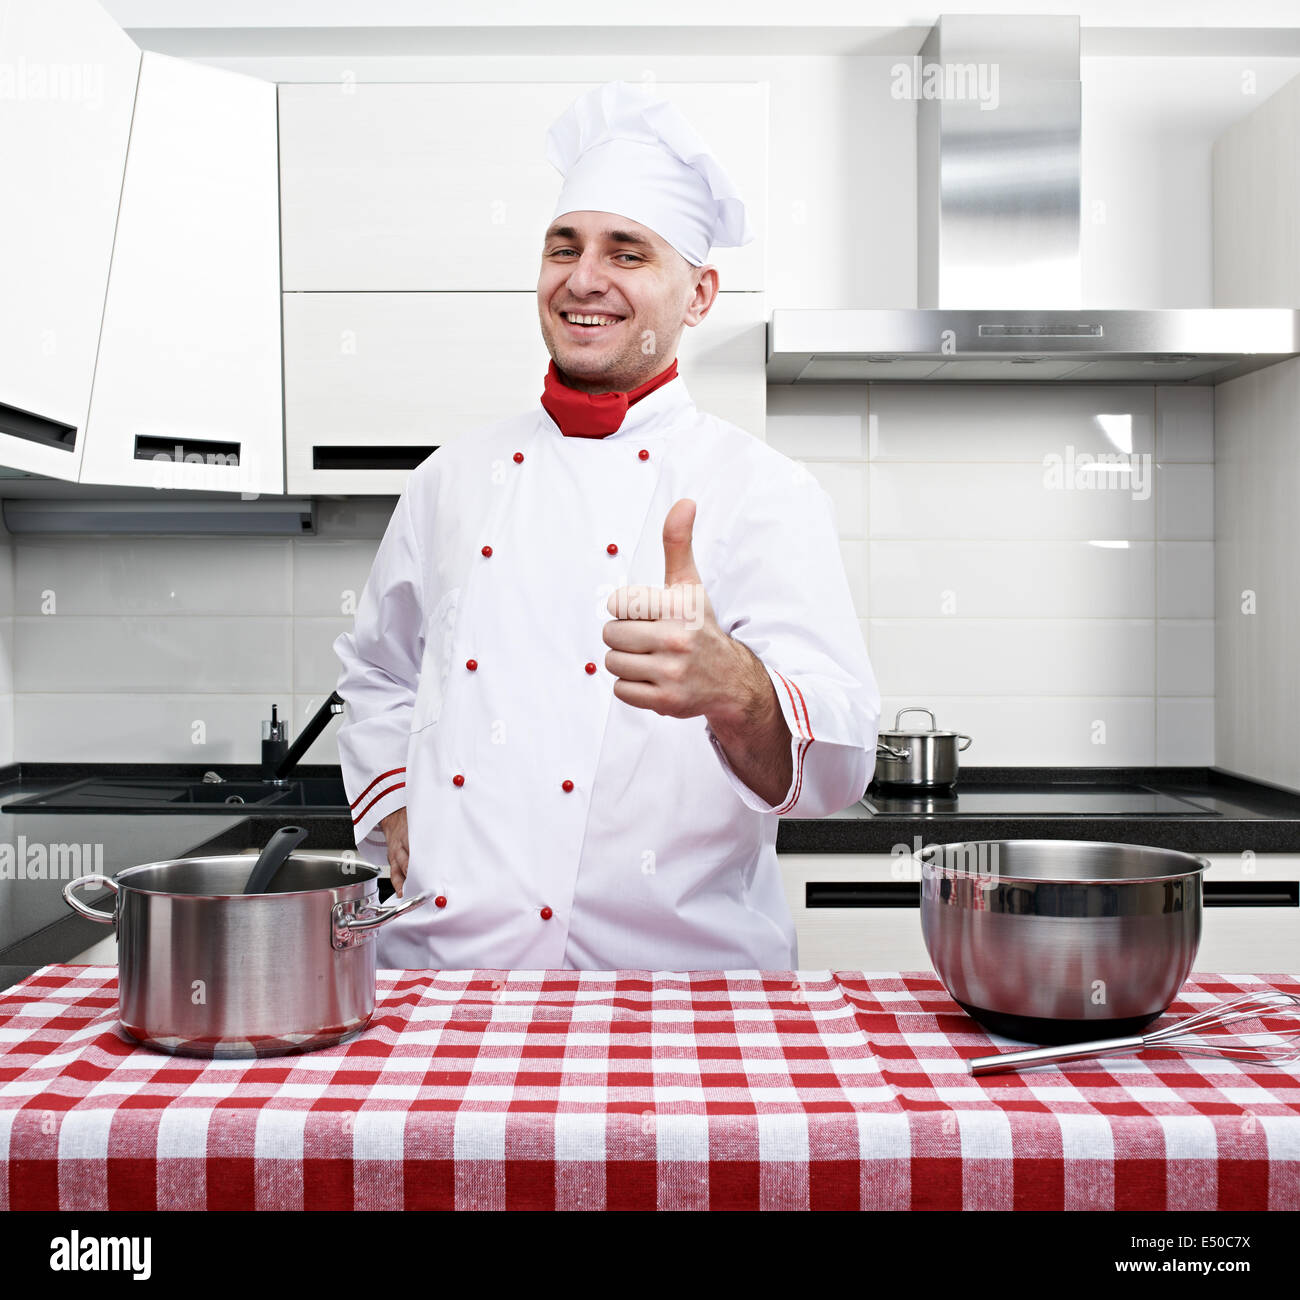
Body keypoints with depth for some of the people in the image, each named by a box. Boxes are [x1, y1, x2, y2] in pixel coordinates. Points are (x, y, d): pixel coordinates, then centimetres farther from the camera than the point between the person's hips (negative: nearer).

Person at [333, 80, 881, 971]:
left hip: (670, 961, -3)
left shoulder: (762, 489, -2)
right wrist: (395, 816, 10)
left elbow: (836, 759, -14)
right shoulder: (455, 479, 11)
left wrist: (731, 689, -34)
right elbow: (378, 674, 25)